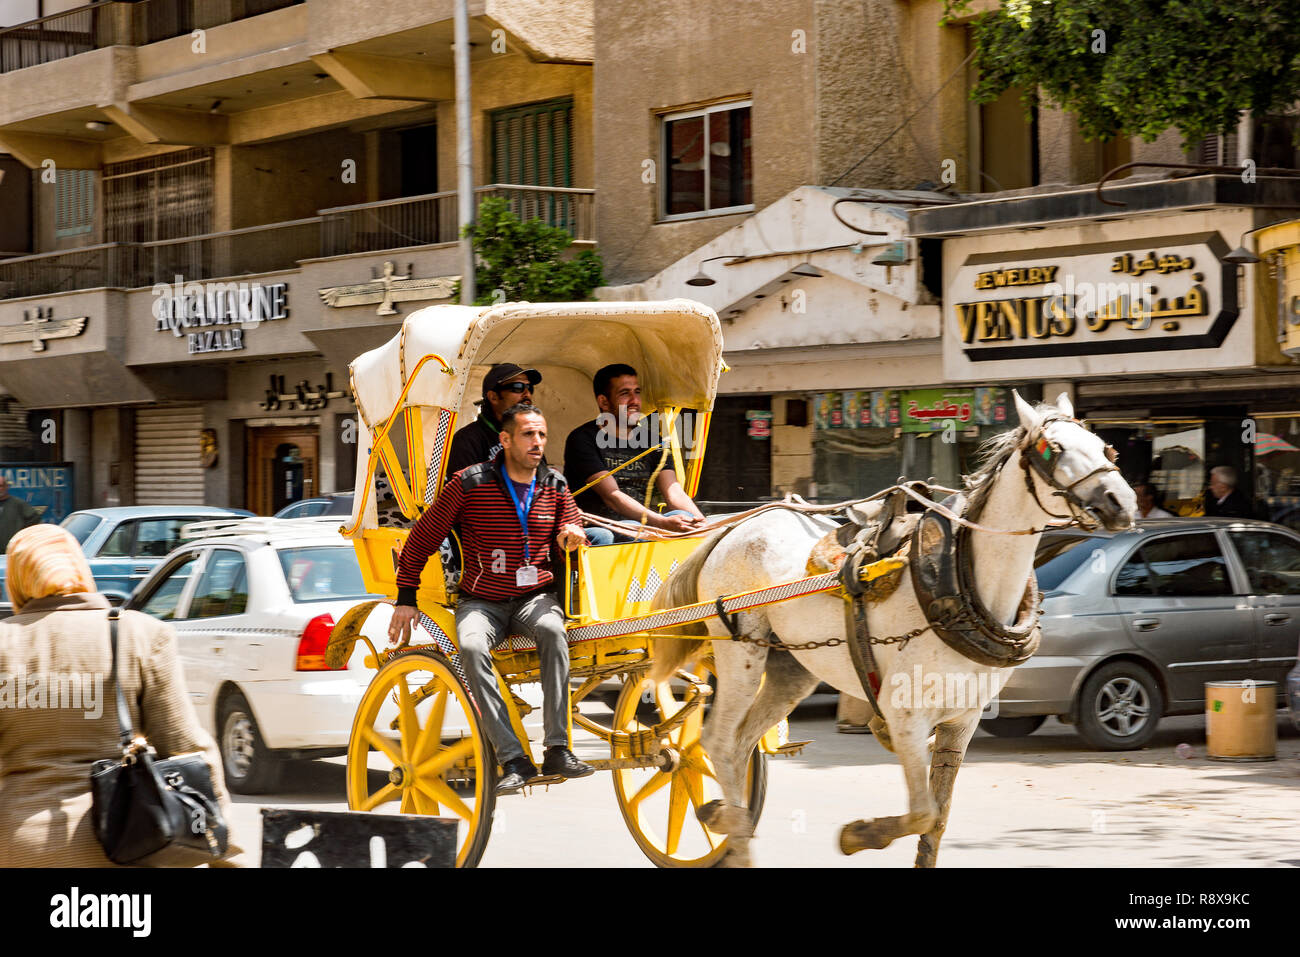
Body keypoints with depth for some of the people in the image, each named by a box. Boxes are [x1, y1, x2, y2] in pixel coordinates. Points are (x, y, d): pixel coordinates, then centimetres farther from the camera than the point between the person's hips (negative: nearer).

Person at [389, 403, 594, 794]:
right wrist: (406, 597, -2)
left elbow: (571, 528, 18)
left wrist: (571, 534, -9)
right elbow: (422, 537, 1)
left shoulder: (555, 486, 6)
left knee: (552, 630, -33)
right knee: (471, 646, -34)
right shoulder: (469, 484, -5)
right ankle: (512, 759, -35)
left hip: (536, 596, 2)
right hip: (481, 601, -2)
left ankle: (558, 750, -33)